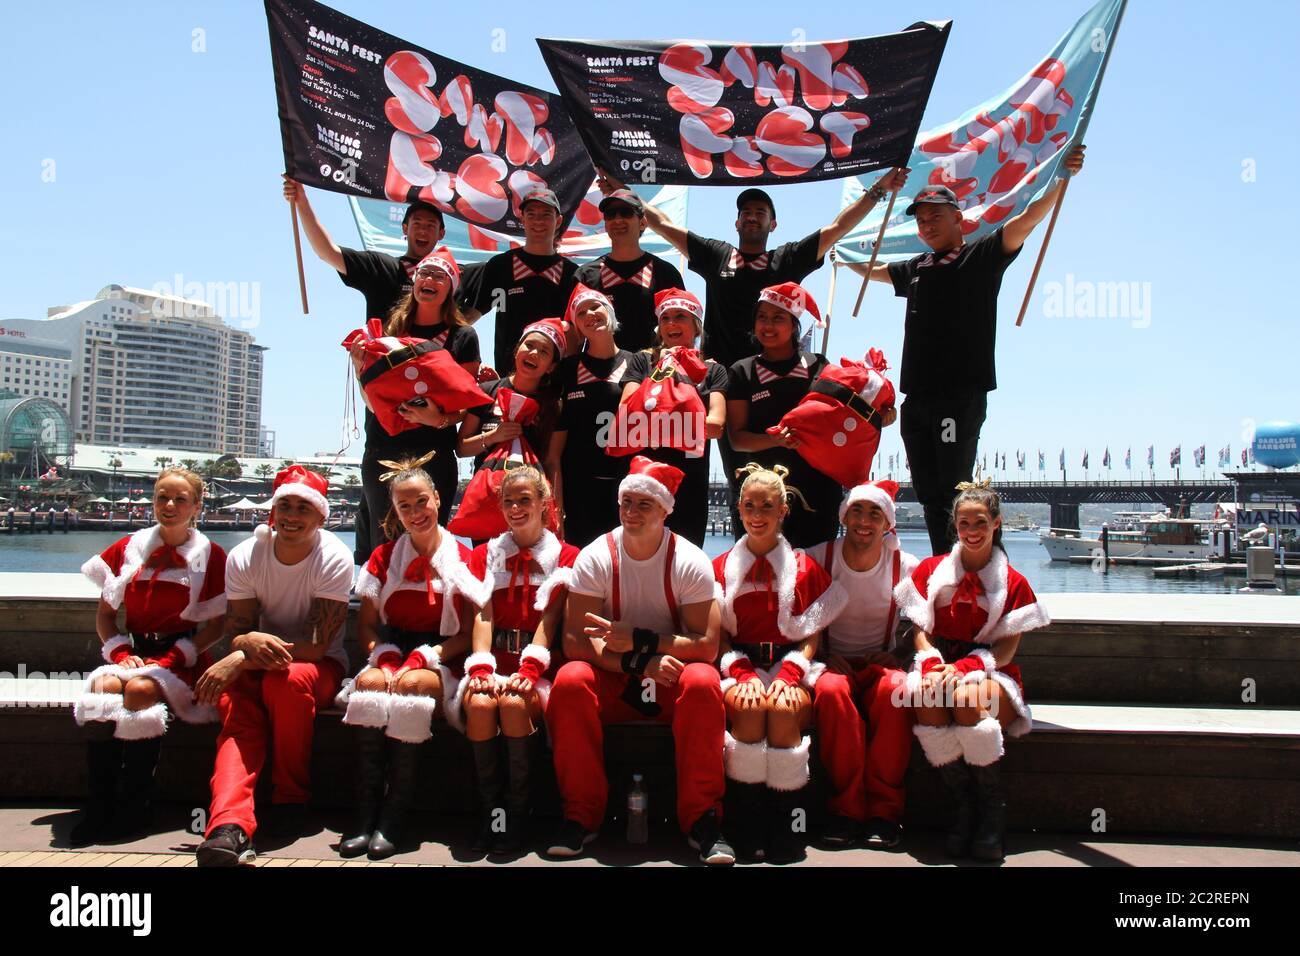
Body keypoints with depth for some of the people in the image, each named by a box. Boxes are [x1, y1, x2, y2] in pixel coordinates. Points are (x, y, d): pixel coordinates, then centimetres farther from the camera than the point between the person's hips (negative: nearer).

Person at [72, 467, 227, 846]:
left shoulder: (210, 555, 4)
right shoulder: (127, 548, 13)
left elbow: (216, 625, 1)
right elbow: (105, 614, 14)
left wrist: (174, 657, -11)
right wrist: (120, 651, -4)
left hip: (181, 658, -3)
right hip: (133, 652, 3)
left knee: (140, 689, -35)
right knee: (103, 687, -31)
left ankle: (134, 807, -23)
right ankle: (98, 807, -25)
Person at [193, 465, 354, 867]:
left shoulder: (334, 559, -18)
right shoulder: (244, 556, -7)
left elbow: (317, 645, -21)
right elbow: (235, 632, -5)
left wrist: (239, 661, -30)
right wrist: (249, 643, -32)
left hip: (320, 665, -3)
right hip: (258, 663, 3)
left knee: (287, 679, -35)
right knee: (235, 701, -29)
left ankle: (291, 799, -15)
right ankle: (230, 826, -44)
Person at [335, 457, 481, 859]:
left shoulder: (463, 558, 4)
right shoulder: (384, 557, 14)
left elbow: (468, 633, -1)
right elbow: (366, 623, 9)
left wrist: (423, 657, -16)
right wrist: (384, 656, -12)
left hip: (439, 662, -2)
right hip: (390, 653, 3)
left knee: (413, 684, -36)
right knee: (369, 681, -32)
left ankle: (393, 817, -32)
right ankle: (365, 815, -32)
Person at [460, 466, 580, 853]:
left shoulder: (565, 556, 8)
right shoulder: (486, 554, 16)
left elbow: (549, 618, -5)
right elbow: (483, 616, 3)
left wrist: (529, 669, -19)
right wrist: (481, 668, -13)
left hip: (540, 666, -2)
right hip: (494, 658, 2)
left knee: (514, 702, -33)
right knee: (479, 703, -30)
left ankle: (518, 813, -17)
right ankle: (491, 811, -16)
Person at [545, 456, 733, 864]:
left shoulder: (690, 561, -9)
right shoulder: (595, 558, -7)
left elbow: (707, 646, -15)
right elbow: (574, 641, -14)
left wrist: (640, 639, -24)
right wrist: (639, 663, -27)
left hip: (673, 681, -1)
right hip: (613, 681, 1)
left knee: (702, 682, -32)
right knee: (570, 682, -28)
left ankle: (703, 820, -20)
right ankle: (580, 816, -15)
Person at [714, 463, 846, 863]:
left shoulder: (805, 568, 11)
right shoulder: (721, 568, 12)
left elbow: (812, 637, 5)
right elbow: (718, 635, 5)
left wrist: (789, 674, -15)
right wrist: (742, 672, -14)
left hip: (791, 665, 0)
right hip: (739, 666, 0)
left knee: (784, 709, -34)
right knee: (749, 707, -34)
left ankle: (787, 826, -21)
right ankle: (747, 826, -22)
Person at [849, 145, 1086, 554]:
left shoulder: (982, 255, 5)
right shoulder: (915, 268, 21)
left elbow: (1029, 217, -8)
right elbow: (871, 269, 40)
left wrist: (1062, 177, -19)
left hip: (961, 395, -6)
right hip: (916, 398, 6)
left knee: (954, 491, -11)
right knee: (929, 494, 7)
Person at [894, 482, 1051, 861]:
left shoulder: (1013, 582, 6)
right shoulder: (931, 570, 11)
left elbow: (1006, 649, -1)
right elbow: (921, 631, 5)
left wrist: (963, 668, -20)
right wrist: (932, 665, -17)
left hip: (989, 671, -1)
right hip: (940, 665, 1)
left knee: (967, 699, -37)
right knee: (926, 695, -36)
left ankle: (992, 807, -15)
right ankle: (964, 803, -18)